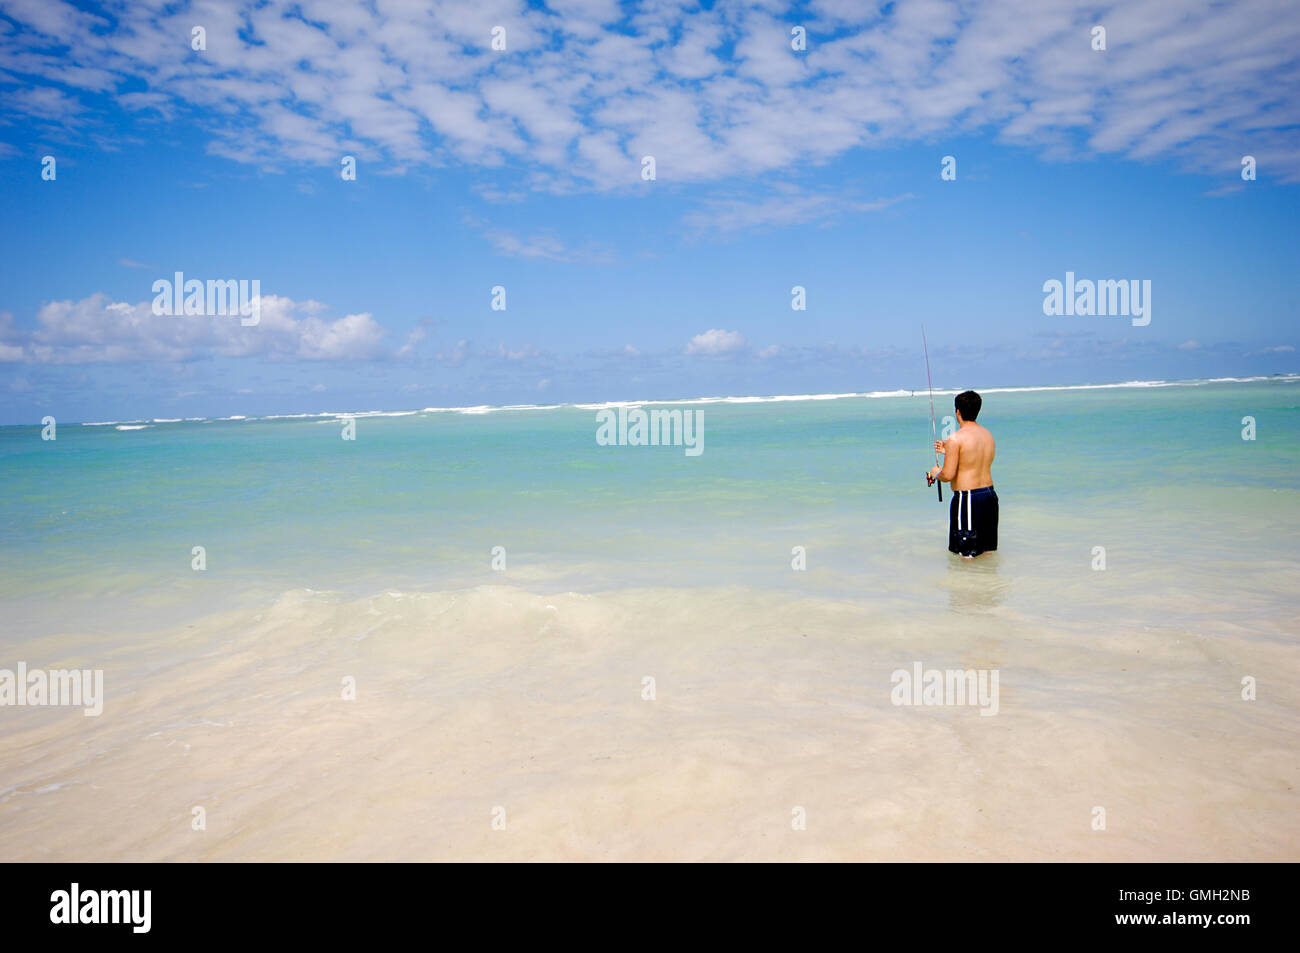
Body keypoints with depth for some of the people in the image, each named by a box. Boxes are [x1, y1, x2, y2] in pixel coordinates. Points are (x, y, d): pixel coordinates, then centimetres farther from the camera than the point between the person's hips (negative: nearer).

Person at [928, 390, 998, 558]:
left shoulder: (956, 438, -14)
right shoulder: (988, 434, 8)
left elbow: (948, 475, -16)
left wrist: (936, 473, 7)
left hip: (967, 498, -7)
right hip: (990, 494, 7)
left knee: (966, 554, 3)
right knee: (988, 550, 19)